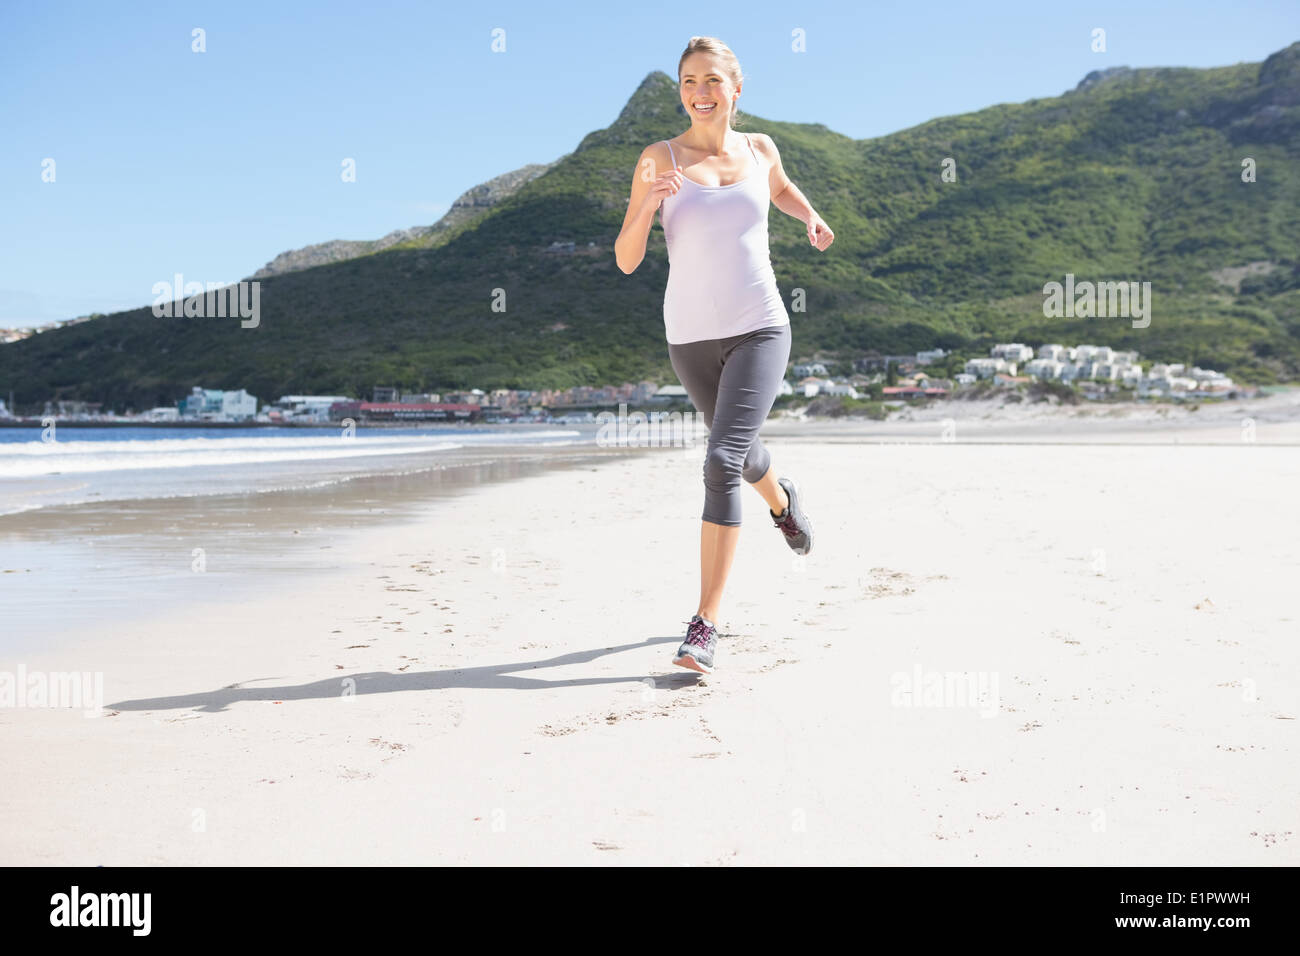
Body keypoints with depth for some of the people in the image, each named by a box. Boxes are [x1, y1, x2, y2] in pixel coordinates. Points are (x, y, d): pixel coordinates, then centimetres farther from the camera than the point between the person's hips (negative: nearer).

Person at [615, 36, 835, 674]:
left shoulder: (759, 150, 5)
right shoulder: (660, 159, -2)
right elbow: (625, 261, -5)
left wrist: (810, 217, 10)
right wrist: (647, 206, -23)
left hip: (760, 332, -1)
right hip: (691, 338, 1)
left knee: (723, 460, -19)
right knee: (739, 450, 22)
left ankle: (705, 625, -16)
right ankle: (781, 499, 61)